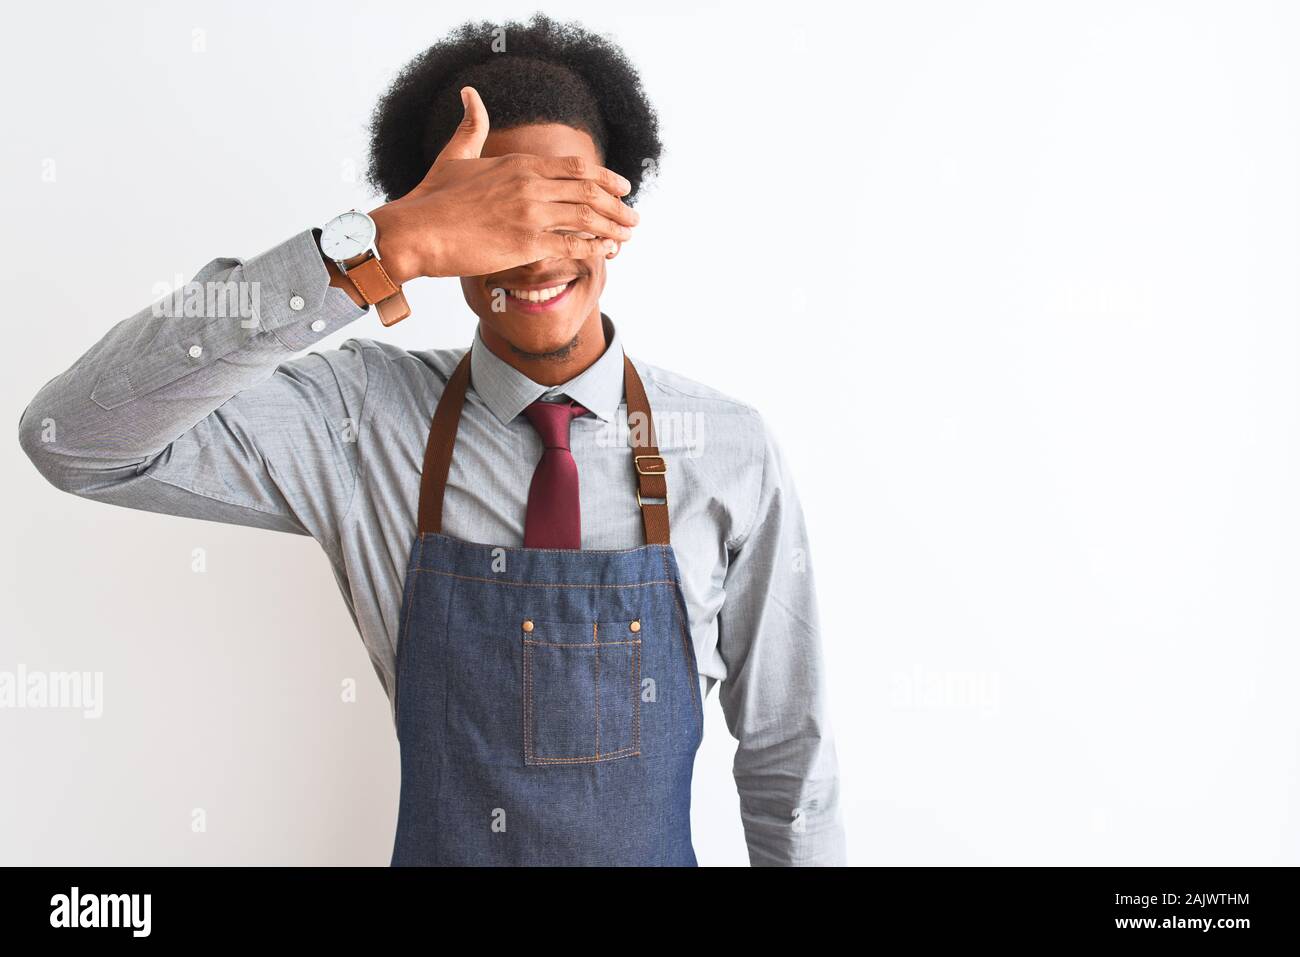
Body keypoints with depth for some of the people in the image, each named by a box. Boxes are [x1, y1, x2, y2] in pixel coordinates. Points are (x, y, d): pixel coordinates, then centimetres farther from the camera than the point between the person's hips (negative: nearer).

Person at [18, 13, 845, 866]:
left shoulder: (730, 447, -15)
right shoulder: (363, 419, -15)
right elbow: (73, 440, -30)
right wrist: (383, 247, -37)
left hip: (656, 849, 0)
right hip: (439, 842, 0)